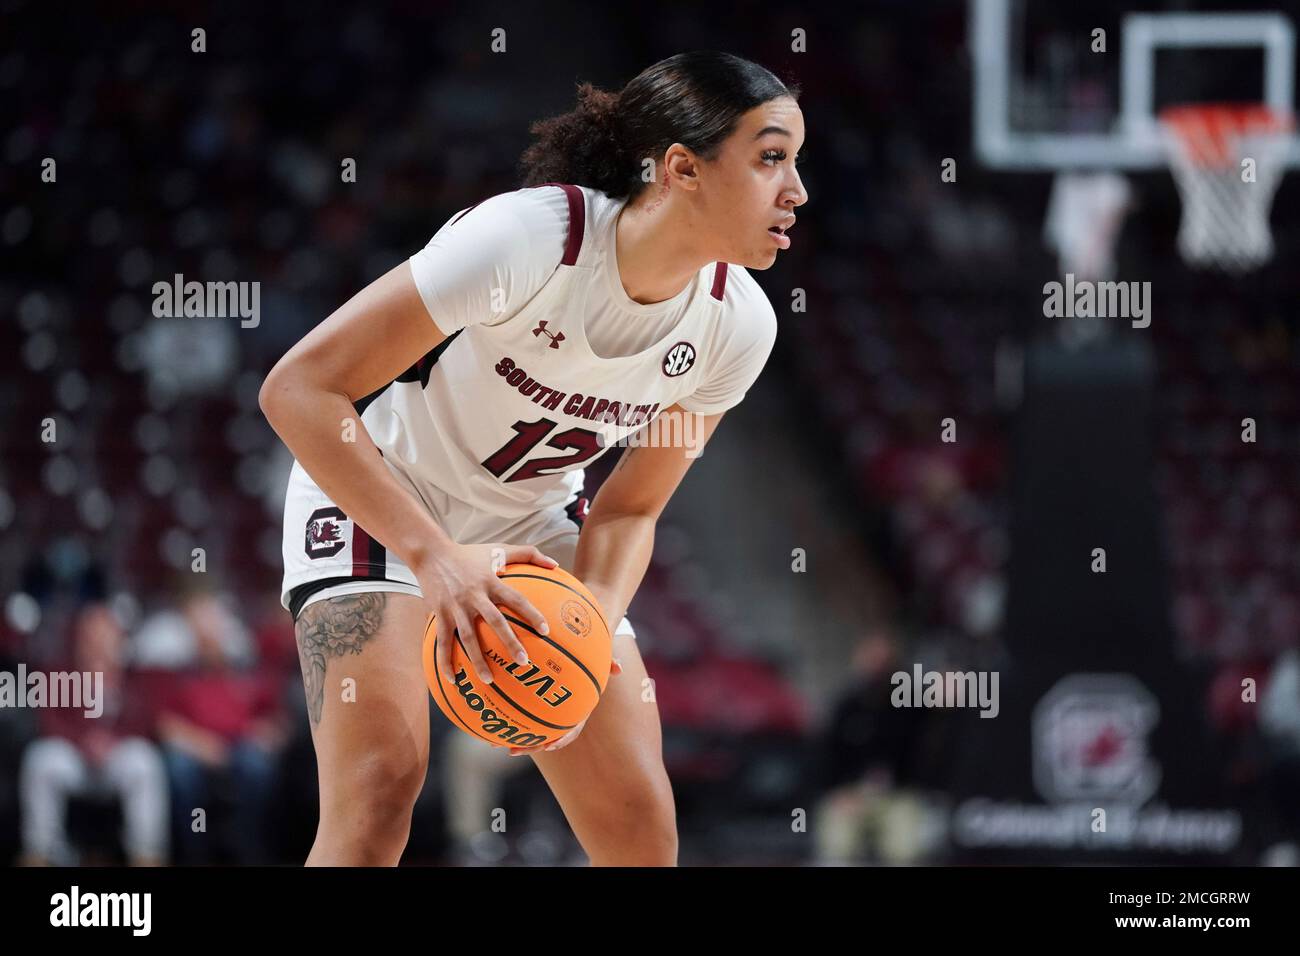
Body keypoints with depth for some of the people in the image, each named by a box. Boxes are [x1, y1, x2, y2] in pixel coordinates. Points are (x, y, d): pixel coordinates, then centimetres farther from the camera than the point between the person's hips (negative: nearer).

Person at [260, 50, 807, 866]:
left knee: (642, 826, -5)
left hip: (533, 522, 5)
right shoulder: (529, 235, -33)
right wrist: (437, 557, -41)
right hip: (377, 495, -5)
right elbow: (299, 388, -32)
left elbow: (629, 509, -2)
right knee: (380, 786, -25)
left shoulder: (737, 324, -15)